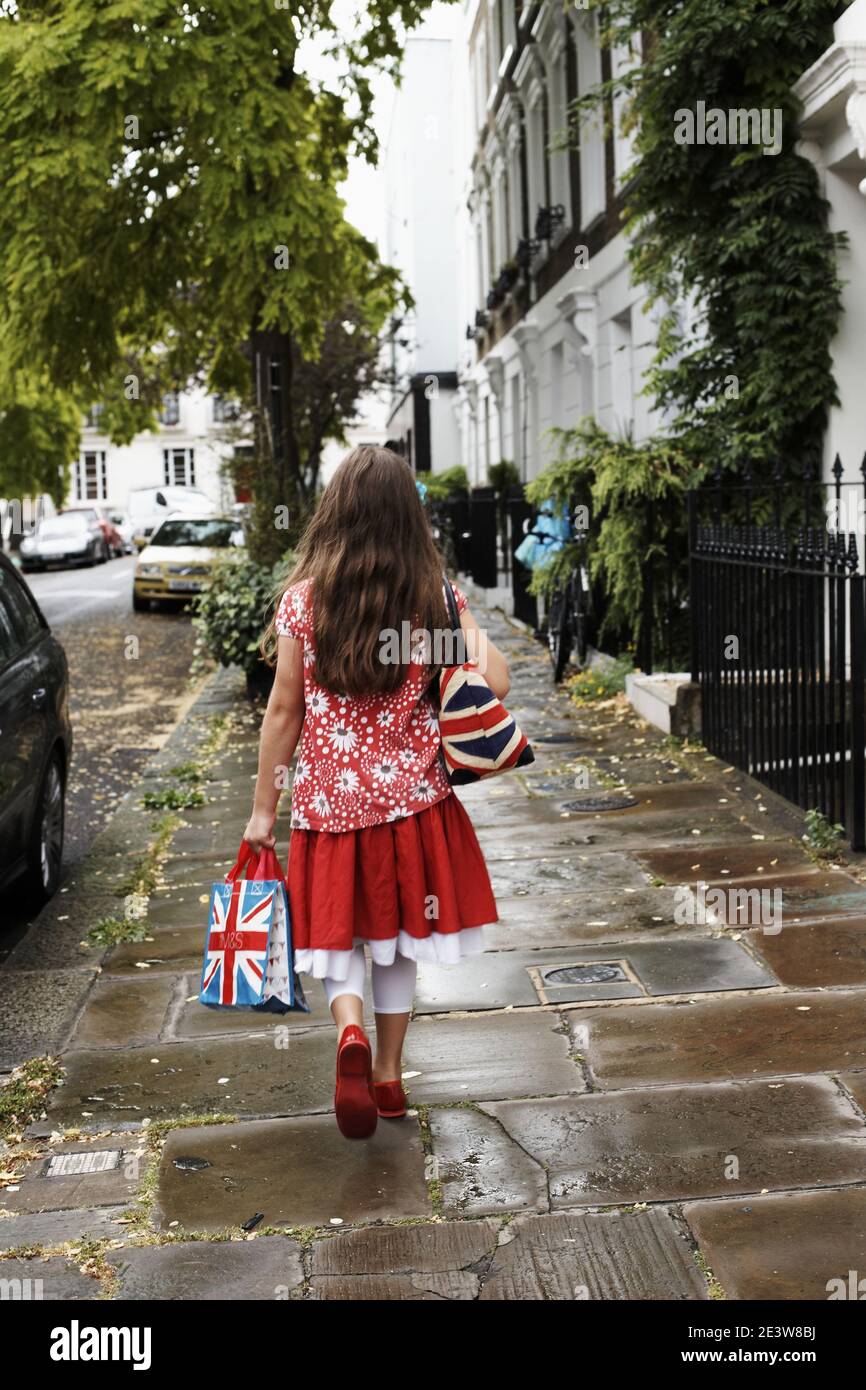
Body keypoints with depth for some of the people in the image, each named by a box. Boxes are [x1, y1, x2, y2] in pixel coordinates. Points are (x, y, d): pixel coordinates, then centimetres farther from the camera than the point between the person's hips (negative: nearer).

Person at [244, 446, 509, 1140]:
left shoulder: (304, 599, -7)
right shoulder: (437, 596, -6)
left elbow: (284, 713, -4)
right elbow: (495, 685, -13)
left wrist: (263, 809, 4)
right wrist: (476, 633, 6)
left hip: (329, 799, -1)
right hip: (411, 798, 1)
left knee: (337, 932, 12)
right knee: (396, 940, 17)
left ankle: (351, 1033, -15)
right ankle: (388, 1075, 28)